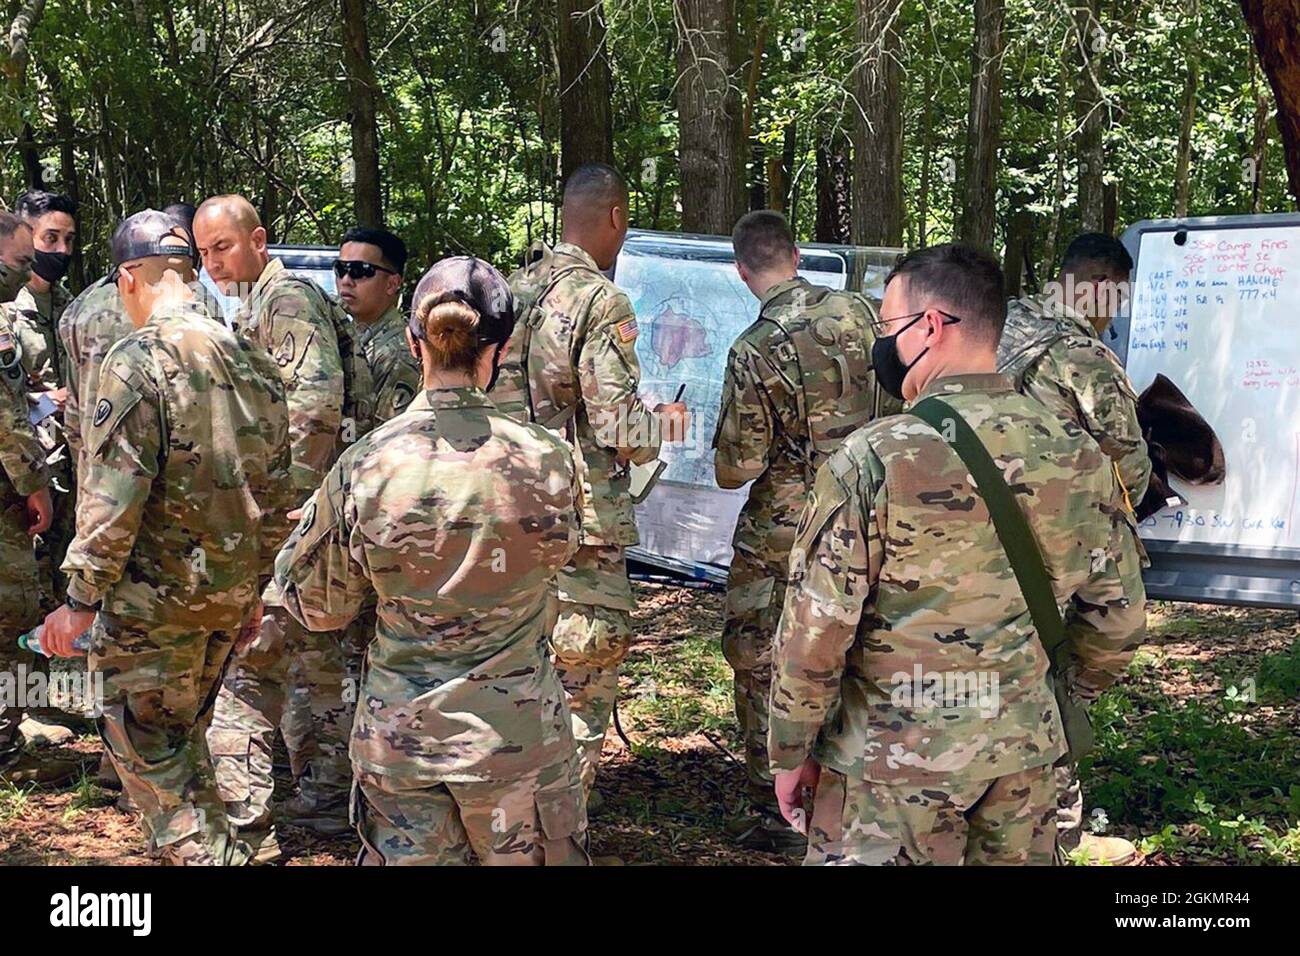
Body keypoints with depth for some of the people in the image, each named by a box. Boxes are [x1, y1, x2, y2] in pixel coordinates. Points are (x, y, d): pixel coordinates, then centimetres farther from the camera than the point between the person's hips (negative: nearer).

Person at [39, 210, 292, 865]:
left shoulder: (139, 359, -15)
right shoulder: (249, 359, 7)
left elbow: (114, 495, -20)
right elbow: (275, 488, 11)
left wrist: (82, 598, -13)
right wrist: (256, 581, 20)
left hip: (155, 593, -7)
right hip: (230, 590, 7)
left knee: (146, 748, 4)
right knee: (181, 735, 22)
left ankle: (203, 854, 1)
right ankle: (198, 846, 30)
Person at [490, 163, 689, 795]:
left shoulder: (512, 291, 8)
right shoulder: (602, 302, -15)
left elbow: (485, 395, 13)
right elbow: (619, 429, -18)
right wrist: (665, 423, 2)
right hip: (582, 529, -8)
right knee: (581, 695, 3)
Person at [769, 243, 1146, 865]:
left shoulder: (873, 459, -16)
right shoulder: (1076, 454, -2)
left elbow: (815, 629, -14)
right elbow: (1117, 613, 6)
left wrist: (790, 752, -2)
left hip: (893, 762, -4)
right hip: (1026, 756, 5)